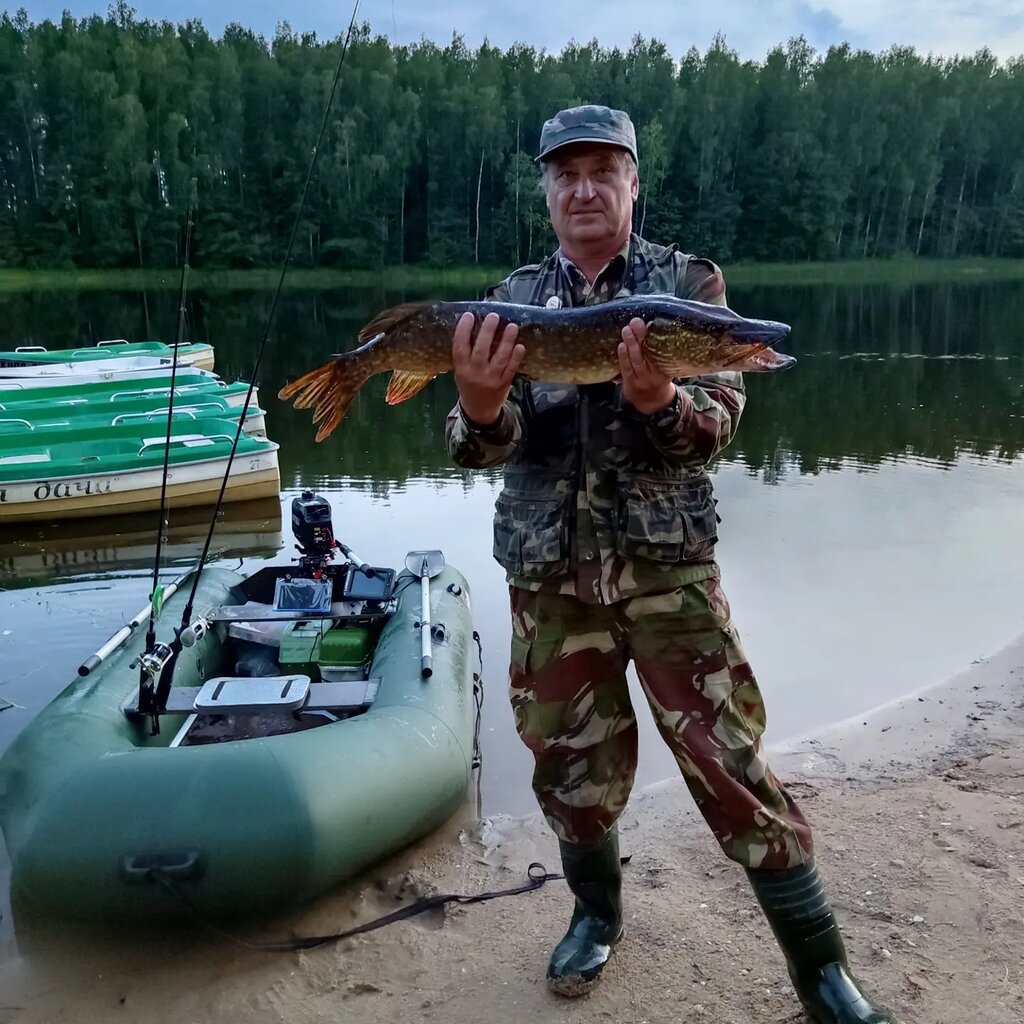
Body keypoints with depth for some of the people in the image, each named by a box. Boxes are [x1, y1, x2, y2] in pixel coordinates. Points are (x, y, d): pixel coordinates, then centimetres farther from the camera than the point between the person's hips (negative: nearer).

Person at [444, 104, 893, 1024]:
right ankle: (597, 912, 40)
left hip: (667, 564, -2)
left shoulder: (688, 281, 2)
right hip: (548, 571, 3)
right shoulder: (511, 301, 7)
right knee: (571, 765, 13)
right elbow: (483, 446, -3)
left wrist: (663, 402, -30)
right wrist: (480, 409, -27)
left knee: (732, 763, -3)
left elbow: (720, 419, -8)